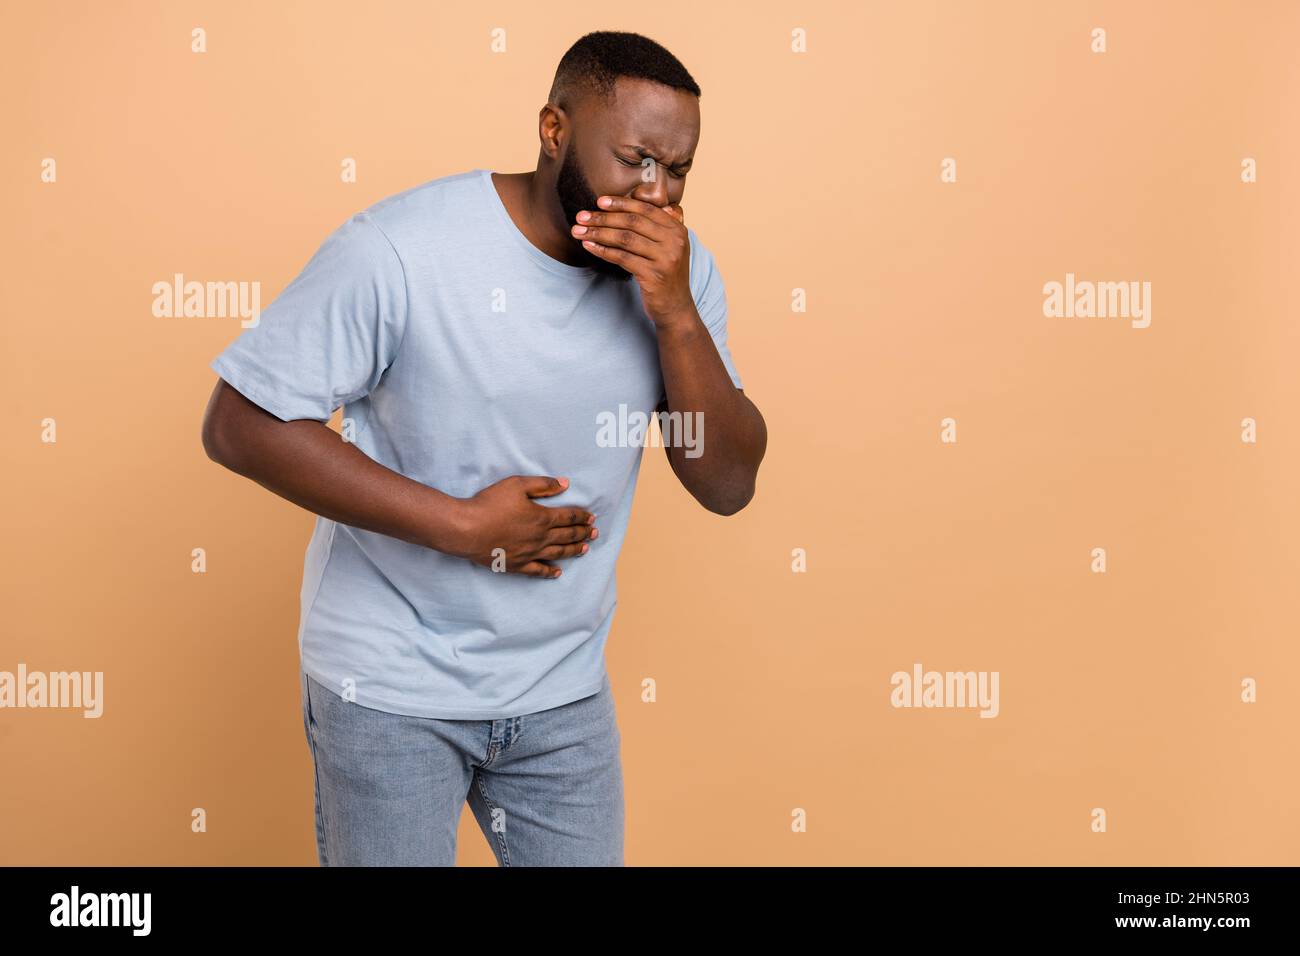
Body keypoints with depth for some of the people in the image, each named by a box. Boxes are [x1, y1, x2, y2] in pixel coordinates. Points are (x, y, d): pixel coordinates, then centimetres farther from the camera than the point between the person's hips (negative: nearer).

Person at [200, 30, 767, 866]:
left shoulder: (677, 270, -5)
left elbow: (729, 486, -8)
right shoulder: (402, 250, -20)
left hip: (564, 691, 5)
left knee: (588, 855, 16)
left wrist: (675, 312, -24)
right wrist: (464, 525, -22)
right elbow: (241, 424, -19)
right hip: (392, 690, -4)